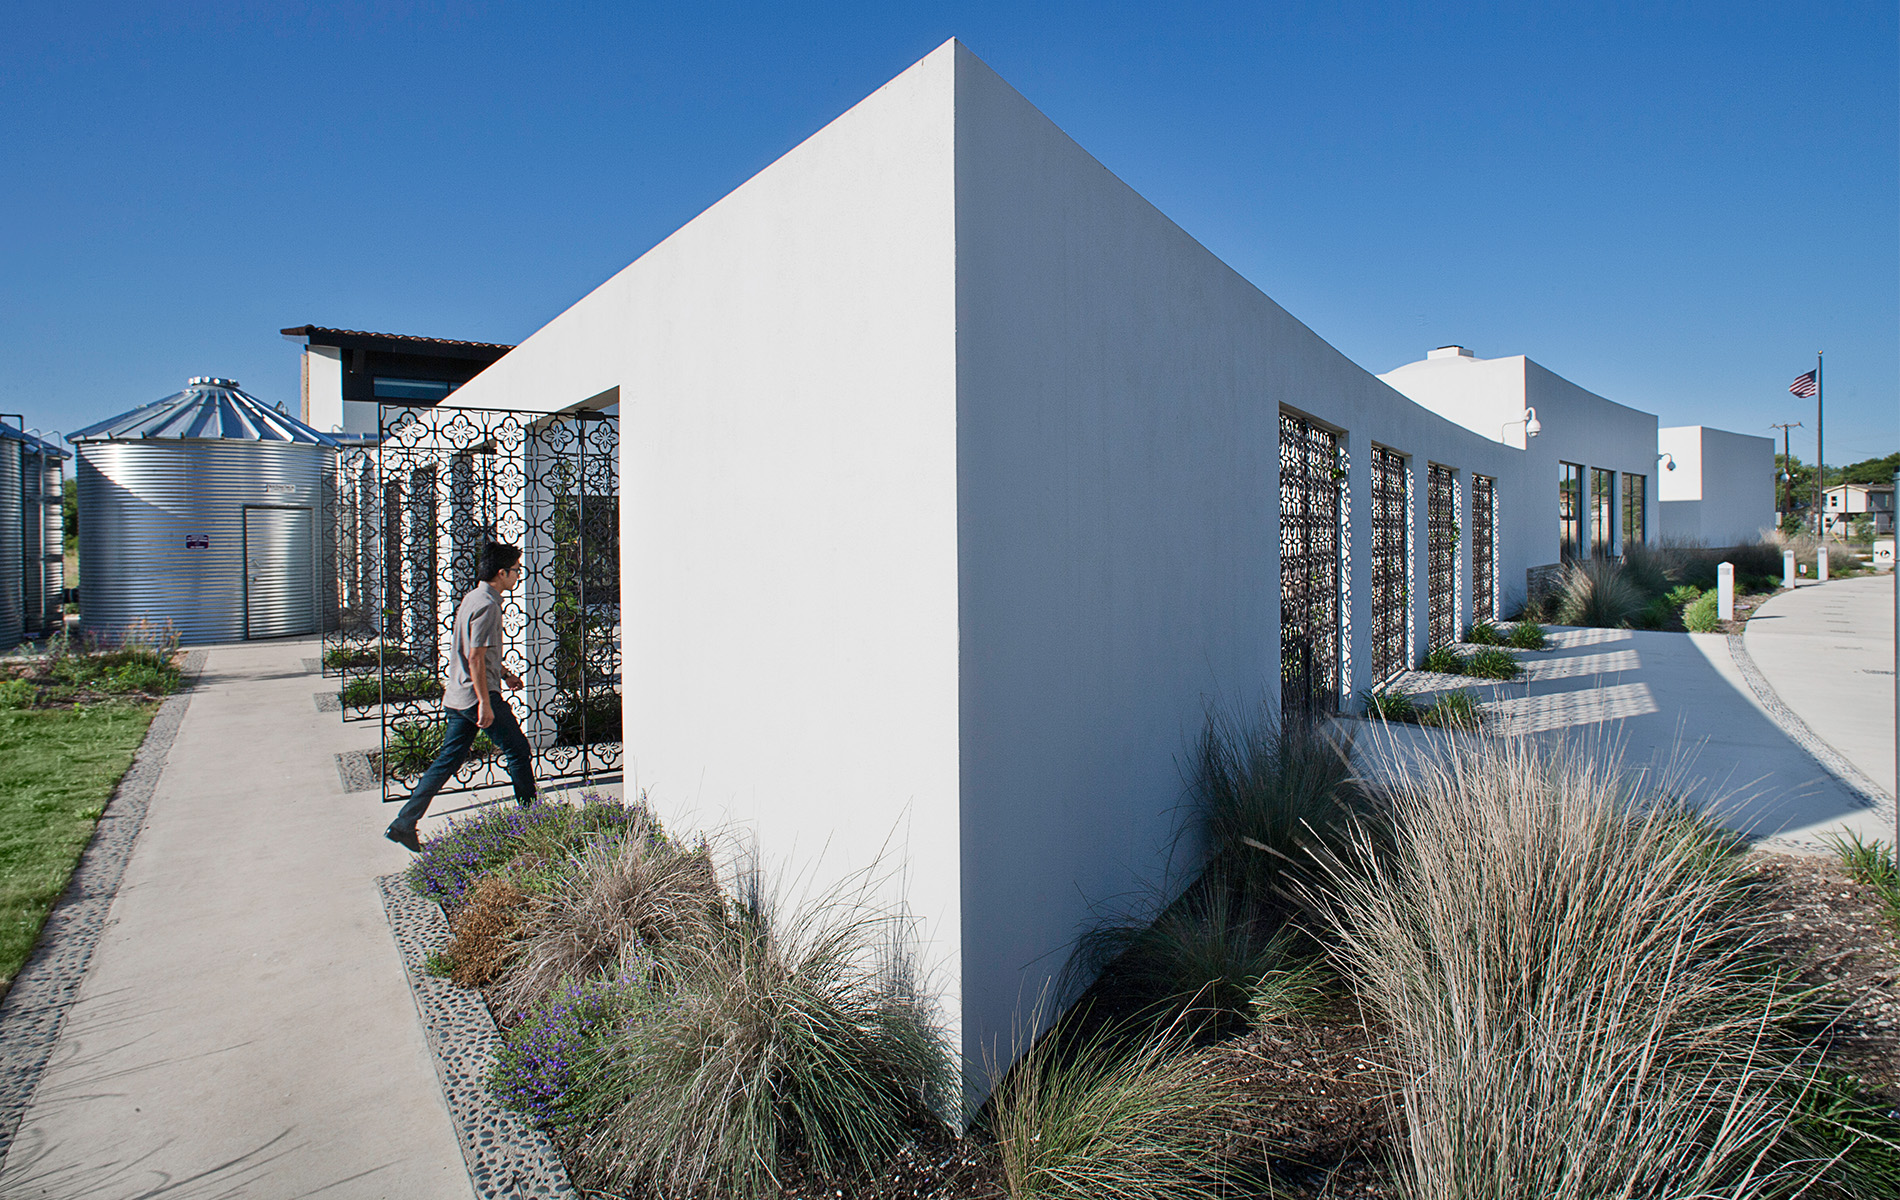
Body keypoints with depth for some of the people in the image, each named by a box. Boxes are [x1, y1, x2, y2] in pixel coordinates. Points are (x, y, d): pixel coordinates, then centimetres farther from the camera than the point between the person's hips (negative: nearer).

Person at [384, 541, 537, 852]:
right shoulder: (486, 605, -16)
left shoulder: (474, 597, 16)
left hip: (457, 696, 10)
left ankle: (403, 824, 11)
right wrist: (485, 703, -20)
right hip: (477, 696, -10)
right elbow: (476, 658, -21)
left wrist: (504, 673, 30)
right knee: (519, 750, 2)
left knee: (448, 760, 11)